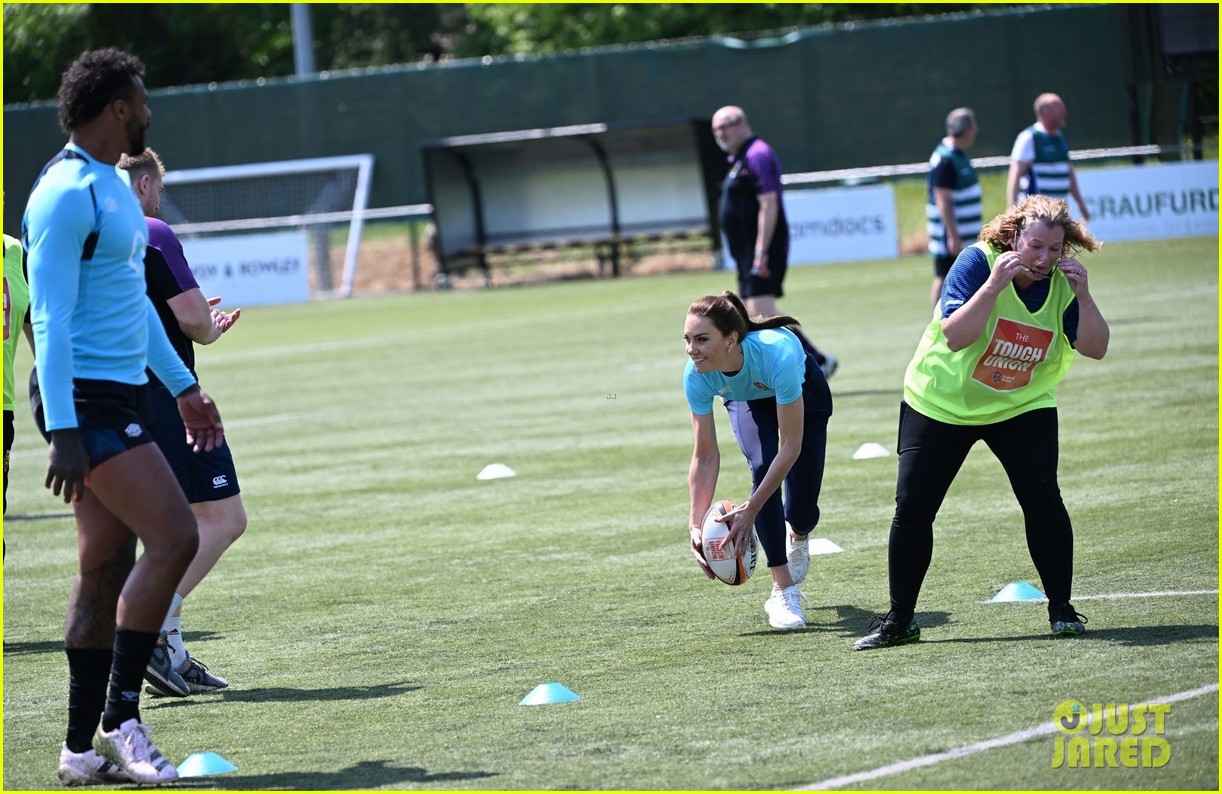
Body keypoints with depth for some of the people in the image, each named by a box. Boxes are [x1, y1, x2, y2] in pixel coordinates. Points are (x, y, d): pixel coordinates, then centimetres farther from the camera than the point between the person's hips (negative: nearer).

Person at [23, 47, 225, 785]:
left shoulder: (116, 186, 17)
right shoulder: (66, 194, -14)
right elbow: (51, 320, -18)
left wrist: (184, 385, 28)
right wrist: (62, 431, -22)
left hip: (122, 395, 10)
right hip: (86, 400, -10)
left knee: (108, 570, 8)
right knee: (175, 536, -17)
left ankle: (84, 748, 10)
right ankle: (119, 717, -12)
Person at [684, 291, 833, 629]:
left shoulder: (778, 354, -47)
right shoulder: (696, 375, -35)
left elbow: (791, 446, -39)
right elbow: (705, 457, -25)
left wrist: (750, 510, -39)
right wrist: (696, 525, -31)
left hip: (805, 391, -2)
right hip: (747, 400, 2)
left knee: (802, 510, -5)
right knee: (763, 468, -24)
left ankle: (796, 535, 36)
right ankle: (783, 589, -12)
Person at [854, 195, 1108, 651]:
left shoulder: (1062, 281, -11)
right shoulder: (978, 261, -21)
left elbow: (1095, 348, -18)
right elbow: (955, 337, -31)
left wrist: (1083, 295, -30)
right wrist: (993, 285, -40)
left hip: (1021, 407, 2)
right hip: (941, 403, -2)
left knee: (1042, 497, -17)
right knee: (912, 506, -3)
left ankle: (1061, 608, -2)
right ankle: (899, 620, 10)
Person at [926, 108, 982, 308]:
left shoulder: (958, 154, 11)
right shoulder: (945, 160, -19)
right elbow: (942, 201, -23)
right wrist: (953, 236, -25)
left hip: (963, 234, 10)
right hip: (950, 233, -10)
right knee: (944, 279, -4)